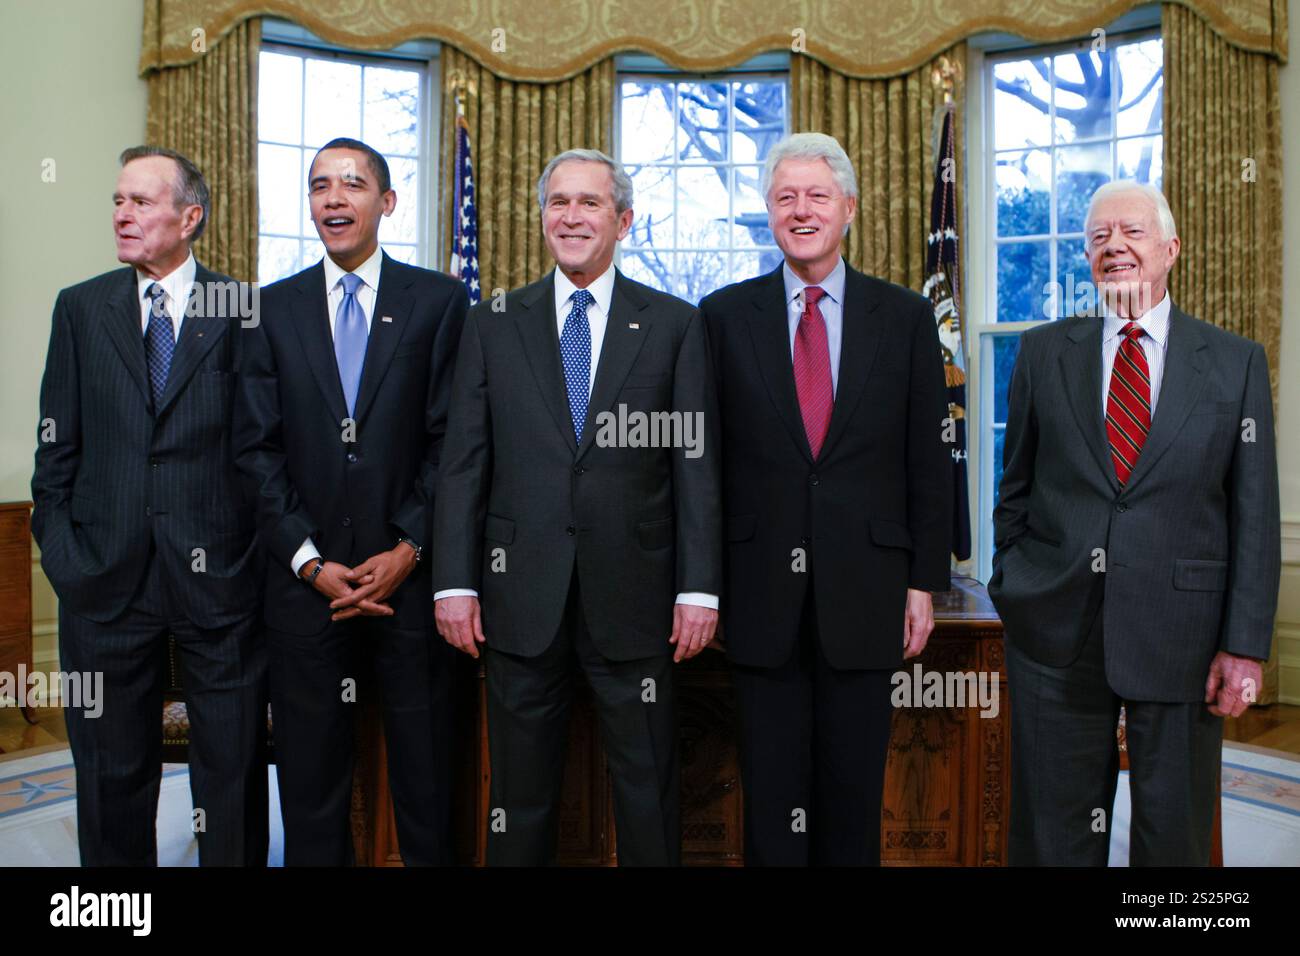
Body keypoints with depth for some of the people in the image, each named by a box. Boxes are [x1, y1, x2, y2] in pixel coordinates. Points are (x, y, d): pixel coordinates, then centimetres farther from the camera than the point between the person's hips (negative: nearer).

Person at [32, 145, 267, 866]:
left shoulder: (243, 309, 0)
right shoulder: (80, 307, 8)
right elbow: (57, 446, 7)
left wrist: (259, 550, -6)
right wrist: (60, 550, 0)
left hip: (218, 573, -2)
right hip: (106, 577, 3)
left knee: (233, 765, 8)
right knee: (113, 770, 15)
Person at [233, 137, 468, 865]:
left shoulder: (439, 301, 2)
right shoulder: (274, 308, 7)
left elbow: (452, 440, -3)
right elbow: (257, 447, 2)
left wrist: (410, 550, -10)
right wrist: (311, 561, -7)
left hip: (409, 573, -1)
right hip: (307, 579, 2)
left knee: (425, 768, 9)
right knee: (311, 770, 12)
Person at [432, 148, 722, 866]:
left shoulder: (674, 324, 5)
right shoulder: (493, 324, 8)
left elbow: (696, 464, 1)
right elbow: (463, 463, 4)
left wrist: (699, 588, -5)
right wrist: (454, 583, -3)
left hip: (632, 593, -1)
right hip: (520, 593, 1)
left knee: (647, 787, 10)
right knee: (519, 788, 13)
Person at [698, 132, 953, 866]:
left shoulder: (906, 317, 5)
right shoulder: (725, 315, 4)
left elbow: (929, 462, 4)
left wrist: (925, 582, 1)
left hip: (865, 591, 1)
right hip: (762, 591, 0)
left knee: (855, 791, 12)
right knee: (772, 793, 10)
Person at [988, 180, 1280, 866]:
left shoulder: (1236, 363, 3)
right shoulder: (1042, 352, 6)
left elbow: (1254, 516, 0)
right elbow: (1016, 492, 9)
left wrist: (1245, 645, -5)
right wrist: (1011, 596, 6)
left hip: (1181, 635, 0)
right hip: (1056, 632, 1)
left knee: (1174, 838, 12)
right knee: (1053, 834, 10)